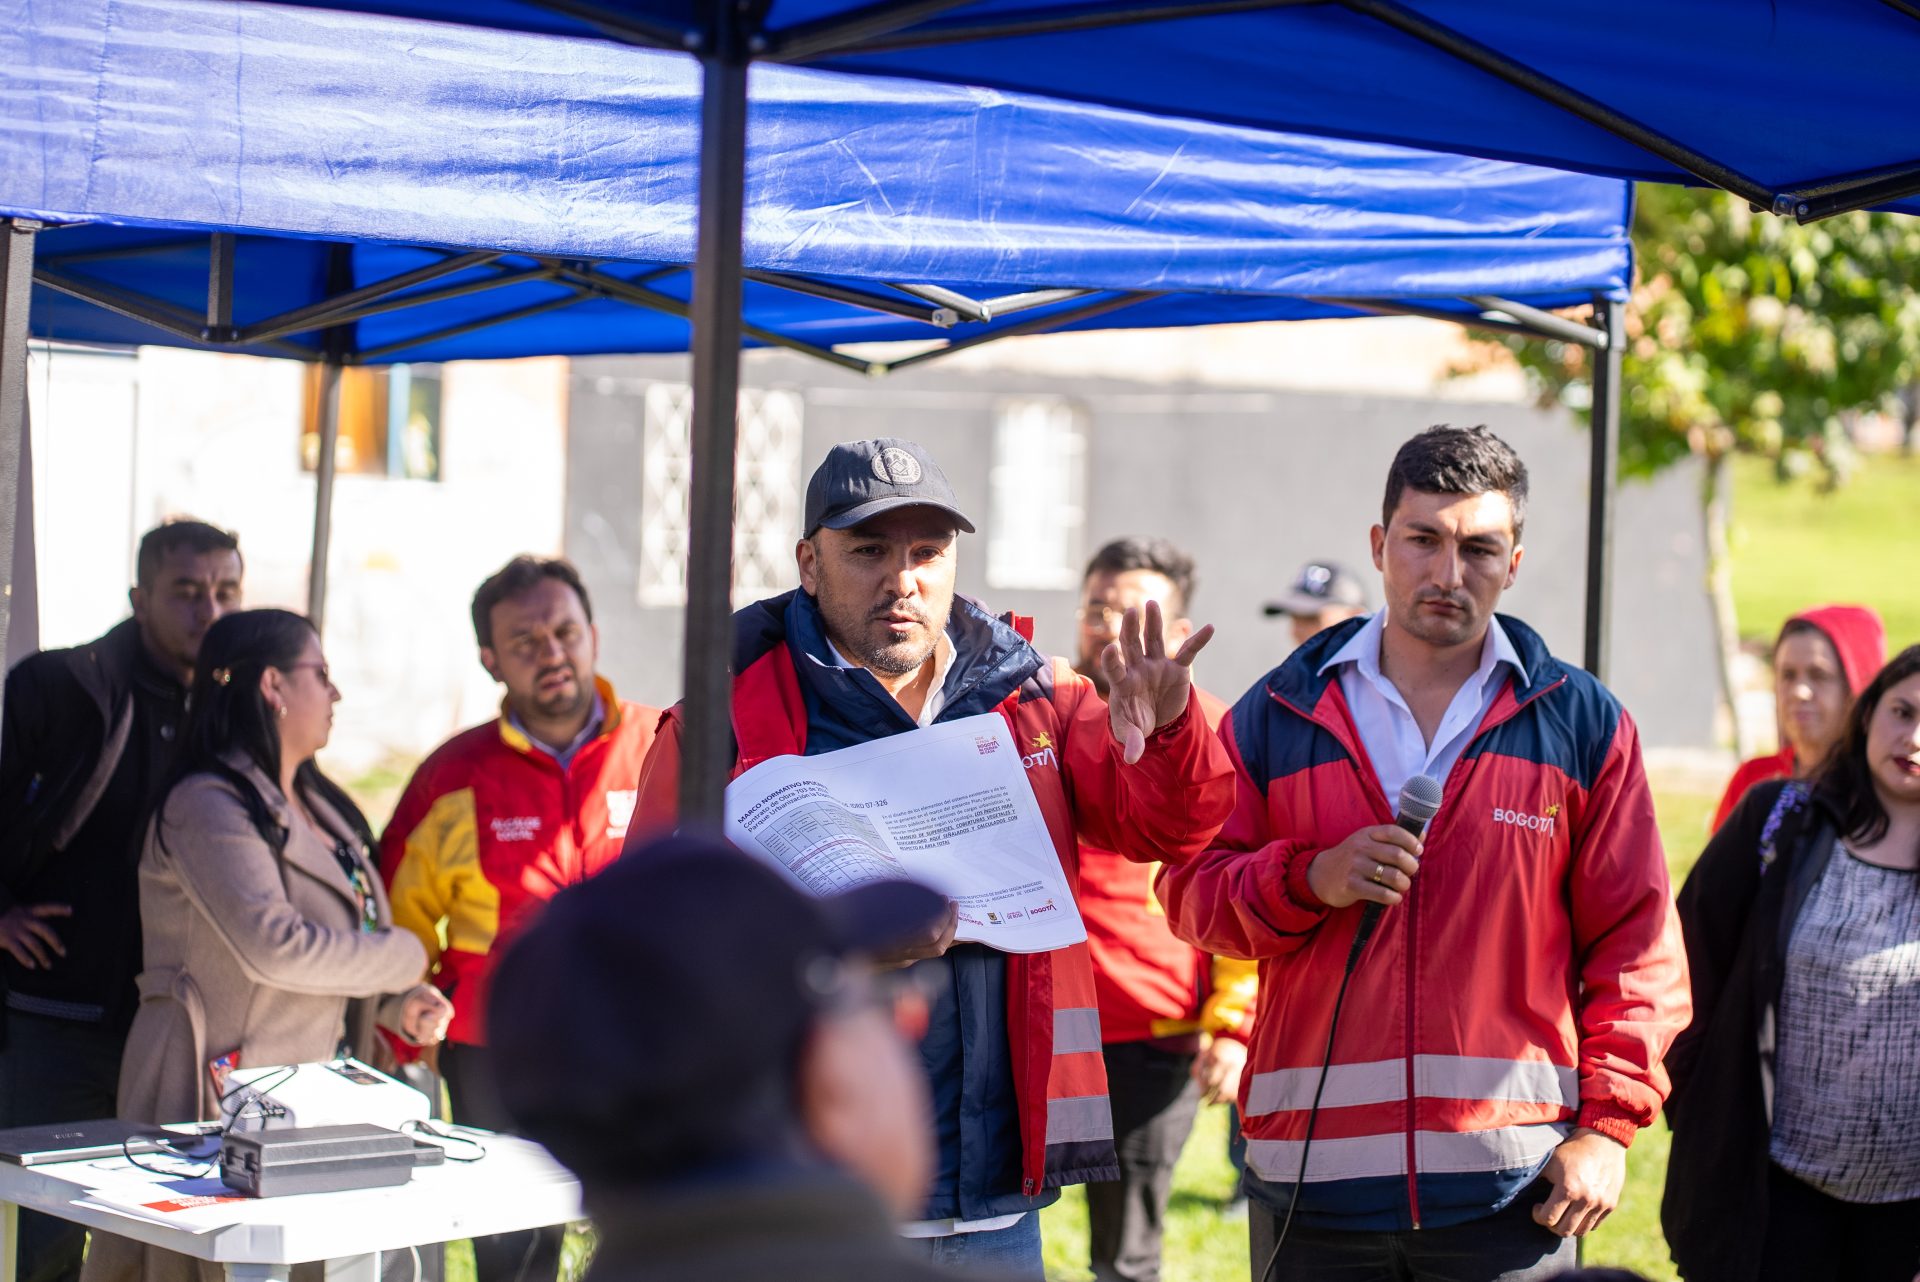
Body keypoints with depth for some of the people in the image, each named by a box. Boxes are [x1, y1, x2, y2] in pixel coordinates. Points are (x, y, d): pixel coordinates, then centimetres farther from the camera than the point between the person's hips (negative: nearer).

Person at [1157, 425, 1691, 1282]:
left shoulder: (1582, 722, 6)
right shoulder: (1277, 714, 8)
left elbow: (1636, 944, 5)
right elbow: (1191, 891, 7)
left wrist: (1608, 1124, -3)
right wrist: (1310, 880, -11)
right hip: (1311, 1176, 1)